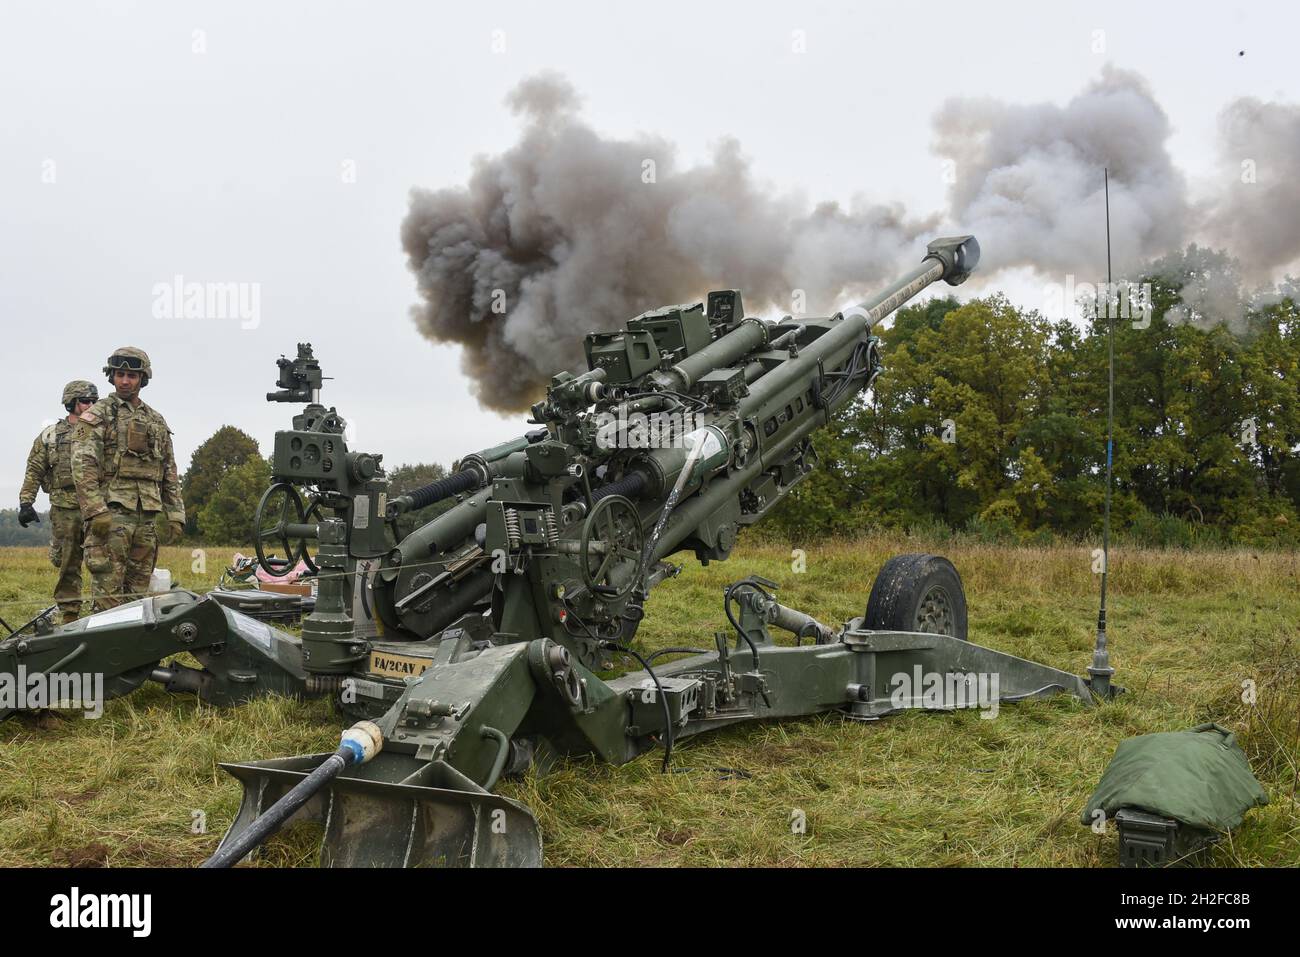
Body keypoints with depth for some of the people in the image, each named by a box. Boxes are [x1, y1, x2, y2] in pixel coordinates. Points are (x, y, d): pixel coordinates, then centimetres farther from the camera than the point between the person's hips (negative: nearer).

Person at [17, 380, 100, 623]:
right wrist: (26, 503, -3)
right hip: (64, 510, 0)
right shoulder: (49, 436, 9)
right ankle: (69, 617, 13)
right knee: (68, 566, 6)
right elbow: (34, 472, 7)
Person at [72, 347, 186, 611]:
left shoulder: (157, 422, 19)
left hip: (147, 516, 5)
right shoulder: (98, 414, 2)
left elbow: (170, 474, 19)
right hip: (111, 512, -5)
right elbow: (83, 465, -9)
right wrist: (95, 510, -19)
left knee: (138, 591, 8)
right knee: (108, 590, -10)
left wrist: (175, 515, 10)